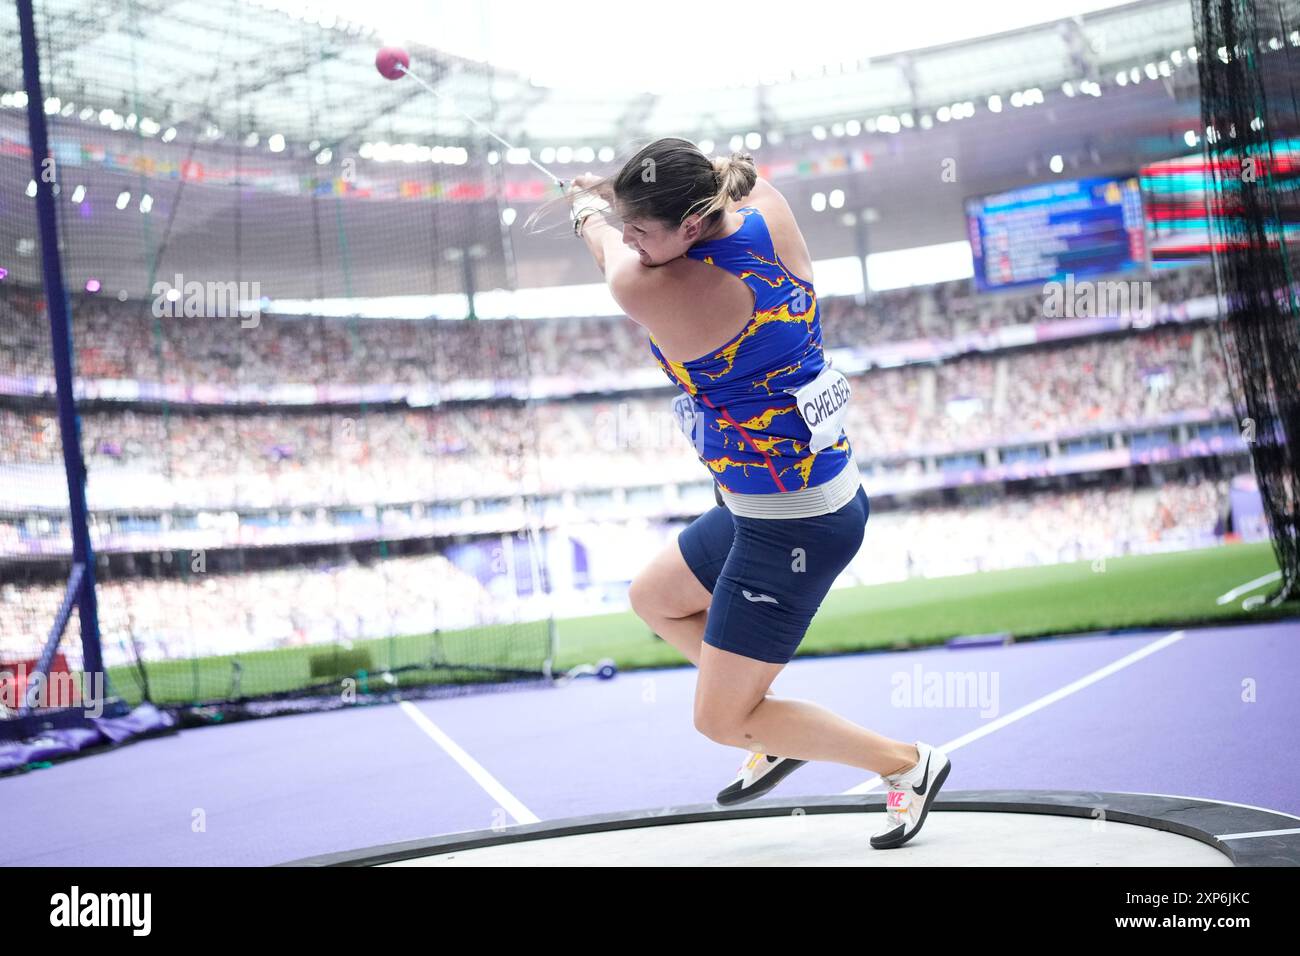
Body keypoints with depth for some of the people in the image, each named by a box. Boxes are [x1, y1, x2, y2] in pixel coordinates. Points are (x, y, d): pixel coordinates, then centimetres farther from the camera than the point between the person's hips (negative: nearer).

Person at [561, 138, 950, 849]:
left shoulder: (648, 290, -26)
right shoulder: (767, 204, -8)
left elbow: (611, 251, -2)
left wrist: (588, 212, 21)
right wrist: (616, 191, 28)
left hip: (792, 525, -9)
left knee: (721, 722, 4)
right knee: (653, 600, 27)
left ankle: (907, 764, 16)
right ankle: (781, 730, 31)